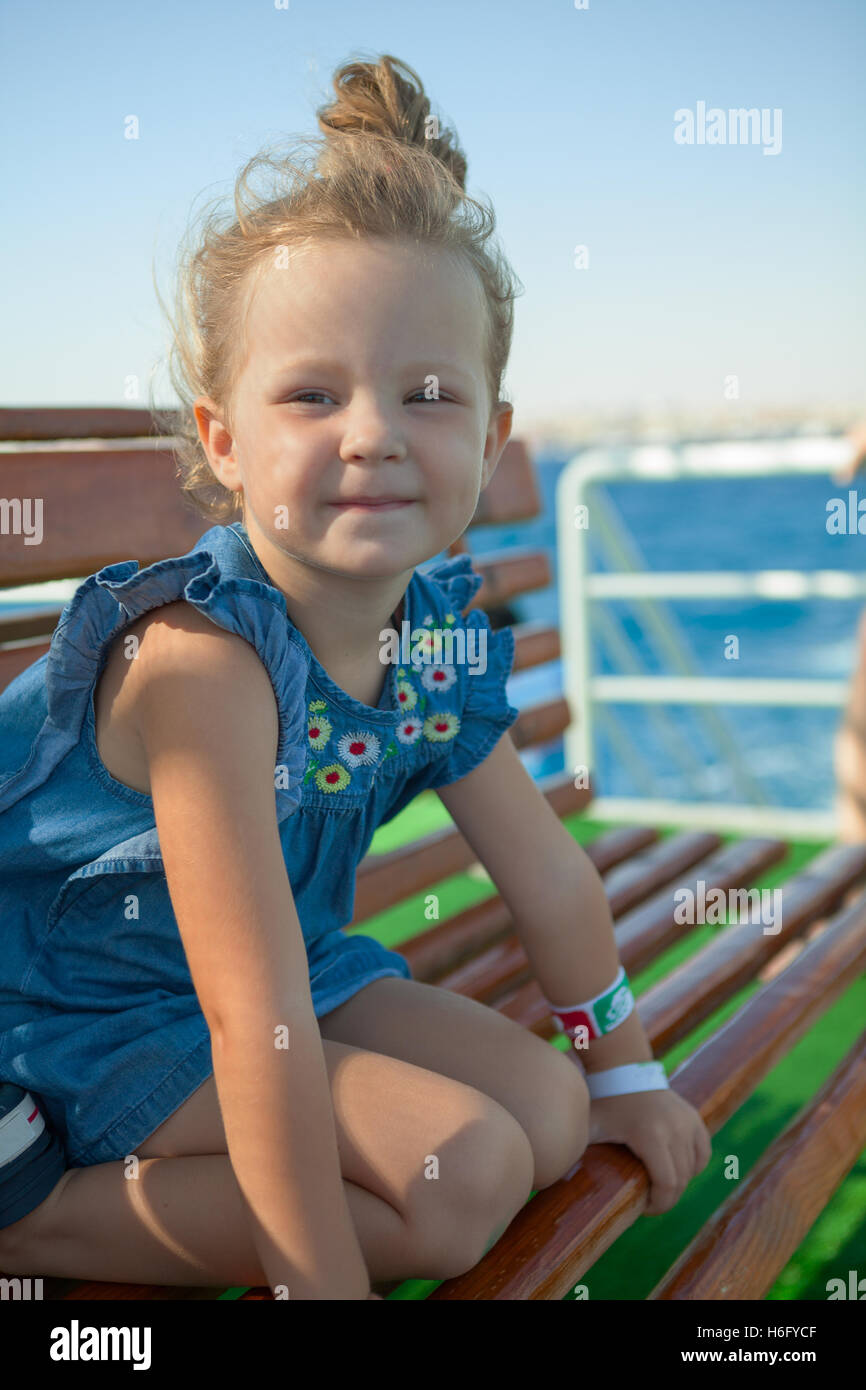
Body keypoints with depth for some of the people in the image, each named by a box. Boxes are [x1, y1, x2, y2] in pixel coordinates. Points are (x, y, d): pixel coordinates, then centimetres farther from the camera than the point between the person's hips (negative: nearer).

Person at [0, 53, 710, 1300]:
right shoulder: (204, 658, -33)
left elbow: (547, 872, 3)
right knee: (465, 1171, -16)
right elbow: (257, 1015, -33)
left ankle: (169, 1164, 10)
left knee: (550, 1115, 4)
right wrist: (325, 1284, -27)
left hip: (299, 964, 8)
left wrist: (625, 1075, 14)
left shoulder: (440, 633, -10)